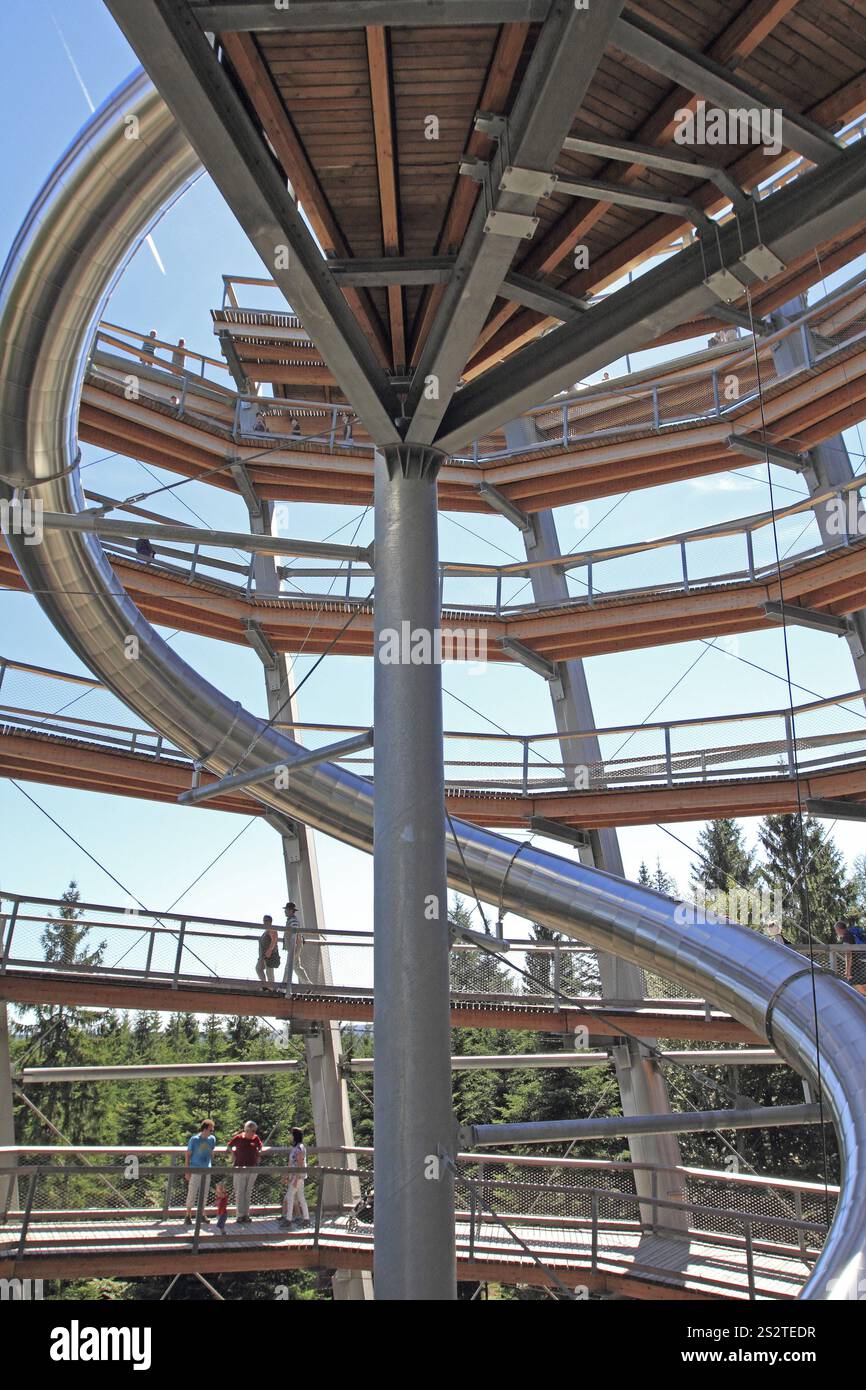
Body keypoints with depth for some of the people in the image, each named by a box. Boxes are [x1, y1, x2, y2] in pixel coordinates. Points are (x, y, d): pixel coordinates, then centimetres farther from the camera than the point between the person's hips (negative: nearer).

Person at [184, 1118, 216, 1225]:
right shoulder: (194, 1139, -11)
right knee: (192, 1193, -1)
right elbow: (188, 1155, -7)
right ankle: (188, 1215, 11)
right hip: (195, 1170, -4)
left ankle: (202, 1214, 23)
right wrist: (187, 1171, -9)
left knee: (204, 1194, 10)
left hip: (207, 1170, 4)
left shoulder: (212, 1139, 2)